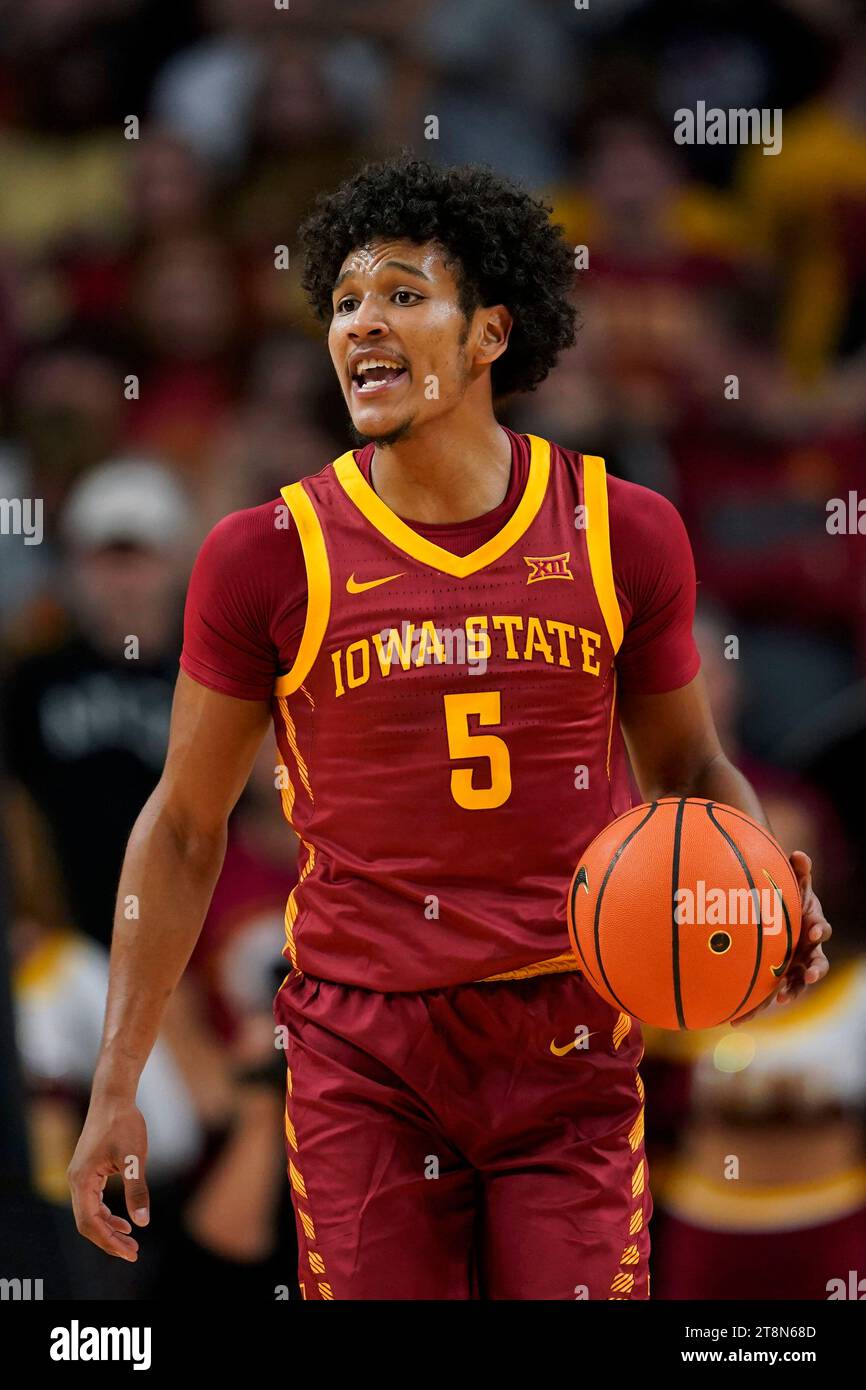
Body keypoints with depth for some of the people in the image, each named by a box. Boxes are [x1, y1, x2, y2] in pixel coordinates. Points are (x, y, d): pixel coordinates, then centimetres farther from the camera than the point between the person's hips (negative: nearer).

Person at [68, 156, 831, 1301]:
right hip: (362, 1048, -1)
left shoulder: (623, 534, -1)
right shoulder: (267, 560, -4)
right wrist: (116, 1087, 3)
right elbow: (185, 829, 5)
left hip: (570, 1042, 1)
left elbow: (687, 765, 14)